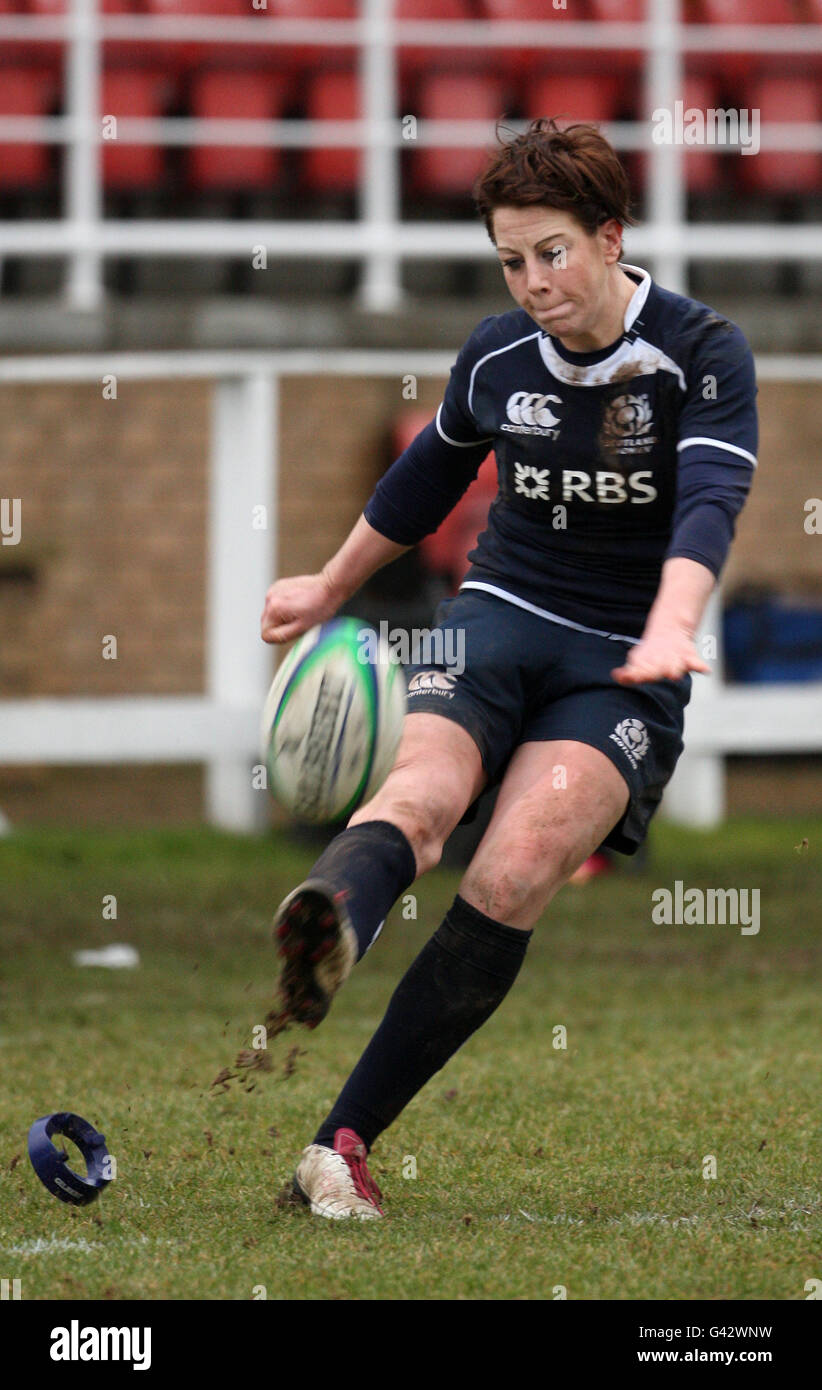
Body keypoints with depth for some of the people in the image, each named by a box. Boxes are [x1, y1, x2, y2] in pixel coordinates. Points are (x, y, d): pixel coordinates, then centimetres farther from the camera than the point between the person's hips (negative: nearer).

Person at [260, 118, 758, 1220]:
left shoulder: (702, 354, -8)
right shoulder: (496, 356, 6)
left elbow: (711, 501, -24)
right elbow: (426, 479, 26)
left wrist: (670, 630, -43)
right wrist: (331, 590, 38)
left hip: (624, 668, -3)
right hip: (498, 617, 3)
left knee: (517, 873, -26)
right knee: (423, 787, -31)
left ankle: (343, 1143, -26)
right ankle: (327, 932, -67)